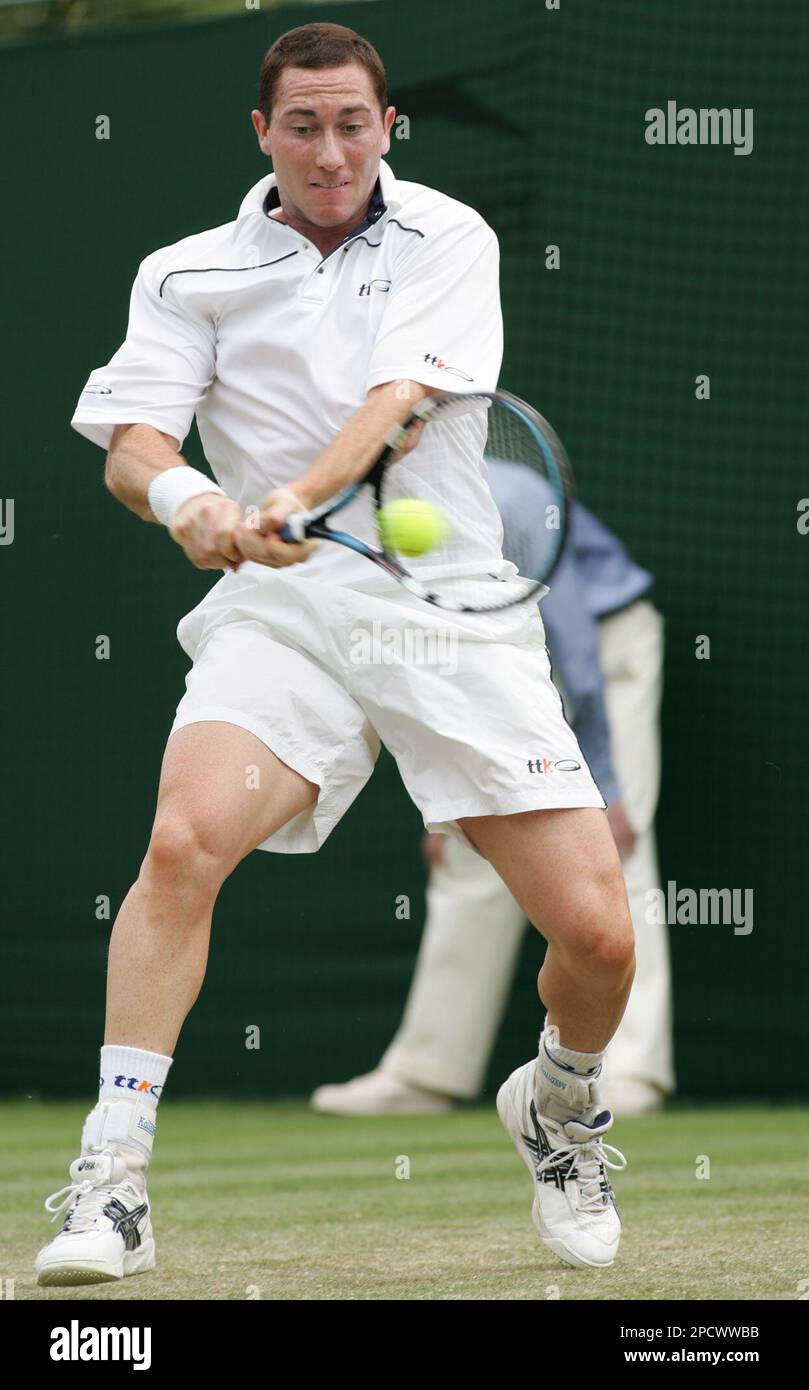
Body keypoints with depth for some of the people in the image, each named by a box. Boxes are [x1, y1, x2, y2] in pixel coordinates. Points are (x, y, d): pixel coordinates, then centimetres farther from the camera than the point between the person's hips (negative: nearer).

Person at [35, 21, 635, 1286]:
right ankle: (111, 1189, -24)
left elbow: (403, 397, -11)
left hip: (452, 606, 0)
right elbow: (129, 444, -2)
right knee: (183, 844, -29)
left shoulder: (448, 238, 6)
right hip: (280, 611, 0)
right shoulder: (191, 275, 9)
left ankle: (559, 1108, 28)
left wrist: (295, 497, -30)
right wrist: (179, 495, -27)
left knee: (595, 932, -7)